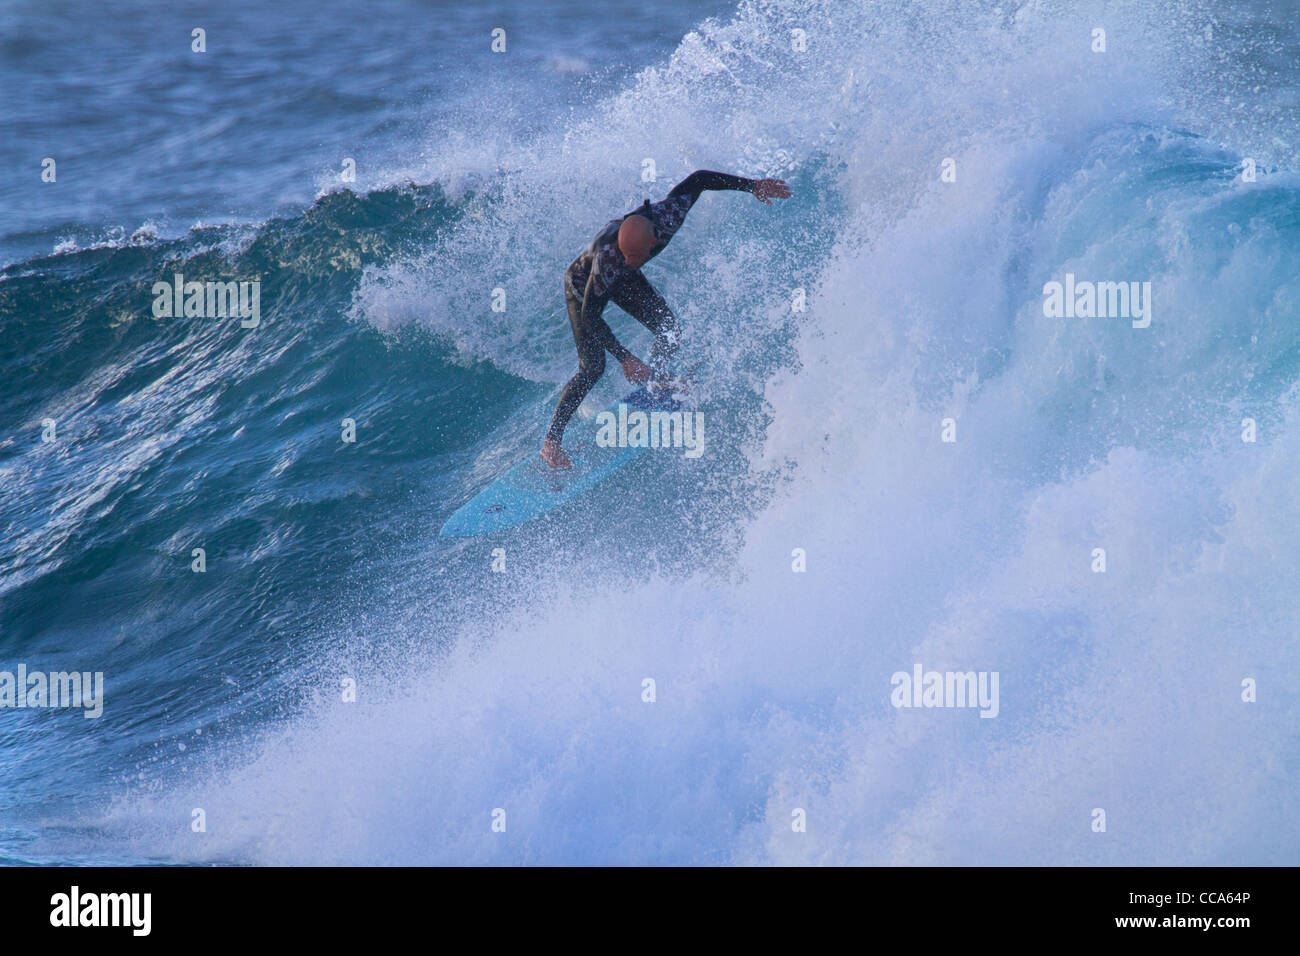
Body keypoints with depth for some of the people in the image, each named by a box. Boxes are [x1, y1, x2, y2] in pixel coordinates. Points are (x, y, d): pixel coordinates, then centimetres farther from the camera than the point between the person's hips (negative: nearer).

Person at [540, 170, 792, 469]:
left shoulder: (666, 219, -36)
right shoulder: (608, 256, -46)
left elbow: (698, 179, -18)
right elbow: (590, 317, -36)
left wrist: (753, 186, -12)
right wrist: (625, 359, -36)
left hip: (624, 280, 5)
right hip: (584, 284, -5)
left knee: (668, 330, -3)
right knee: (592, 368, -15)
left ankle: (654, 383, 30)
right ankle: (551, 442, -7)